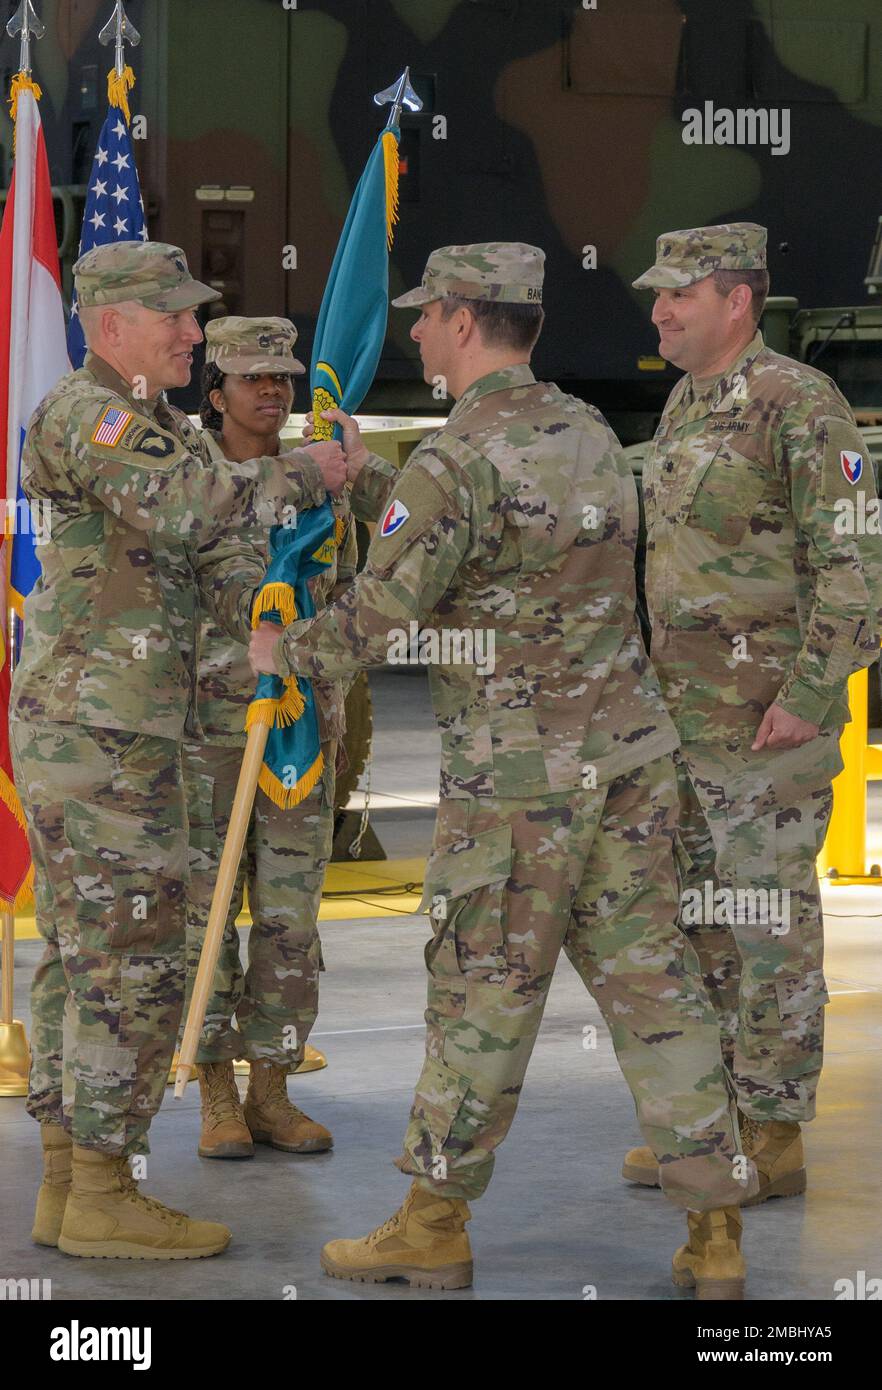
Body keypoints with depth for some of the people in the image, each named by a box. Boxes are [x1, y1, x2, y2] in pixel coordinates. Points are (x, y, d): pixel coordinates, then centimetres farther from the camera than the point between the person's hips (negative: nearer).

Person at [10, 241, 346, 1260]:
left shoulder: (157, 427, 19)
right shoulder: (86, 413, -13)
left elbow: (211, 554, 15)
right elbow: (184, 509, -28)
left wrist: (264, 610, -2)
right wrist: (299, 475, -17)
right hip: (101, 733, -10)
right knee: (134, 966, -7)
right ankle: (103, 1197, -3)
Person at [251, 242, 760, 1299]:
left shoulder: (457, 460, -16)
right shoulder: (589, 431, 9)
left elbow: (374, 623, -15)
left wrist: (280, 651, 5)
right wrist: (364, 475, 30)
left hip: (517, 777, -7)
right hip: (631, 755, 7)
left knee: (481, 996, 4)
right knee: (650, 982, 8)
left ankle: (433, 1227, 15)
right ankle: (715, 1230, 7)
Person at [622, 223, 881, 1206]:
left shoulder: (800, 405, -13)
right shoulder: (683, 408, 15)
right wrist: (652, 688, 19)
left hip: (766, 722, -9)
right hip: (681, 719, 9)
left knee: (770, 927, -3)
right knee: (693, 920, 13)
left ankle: (774, 1136, 3)